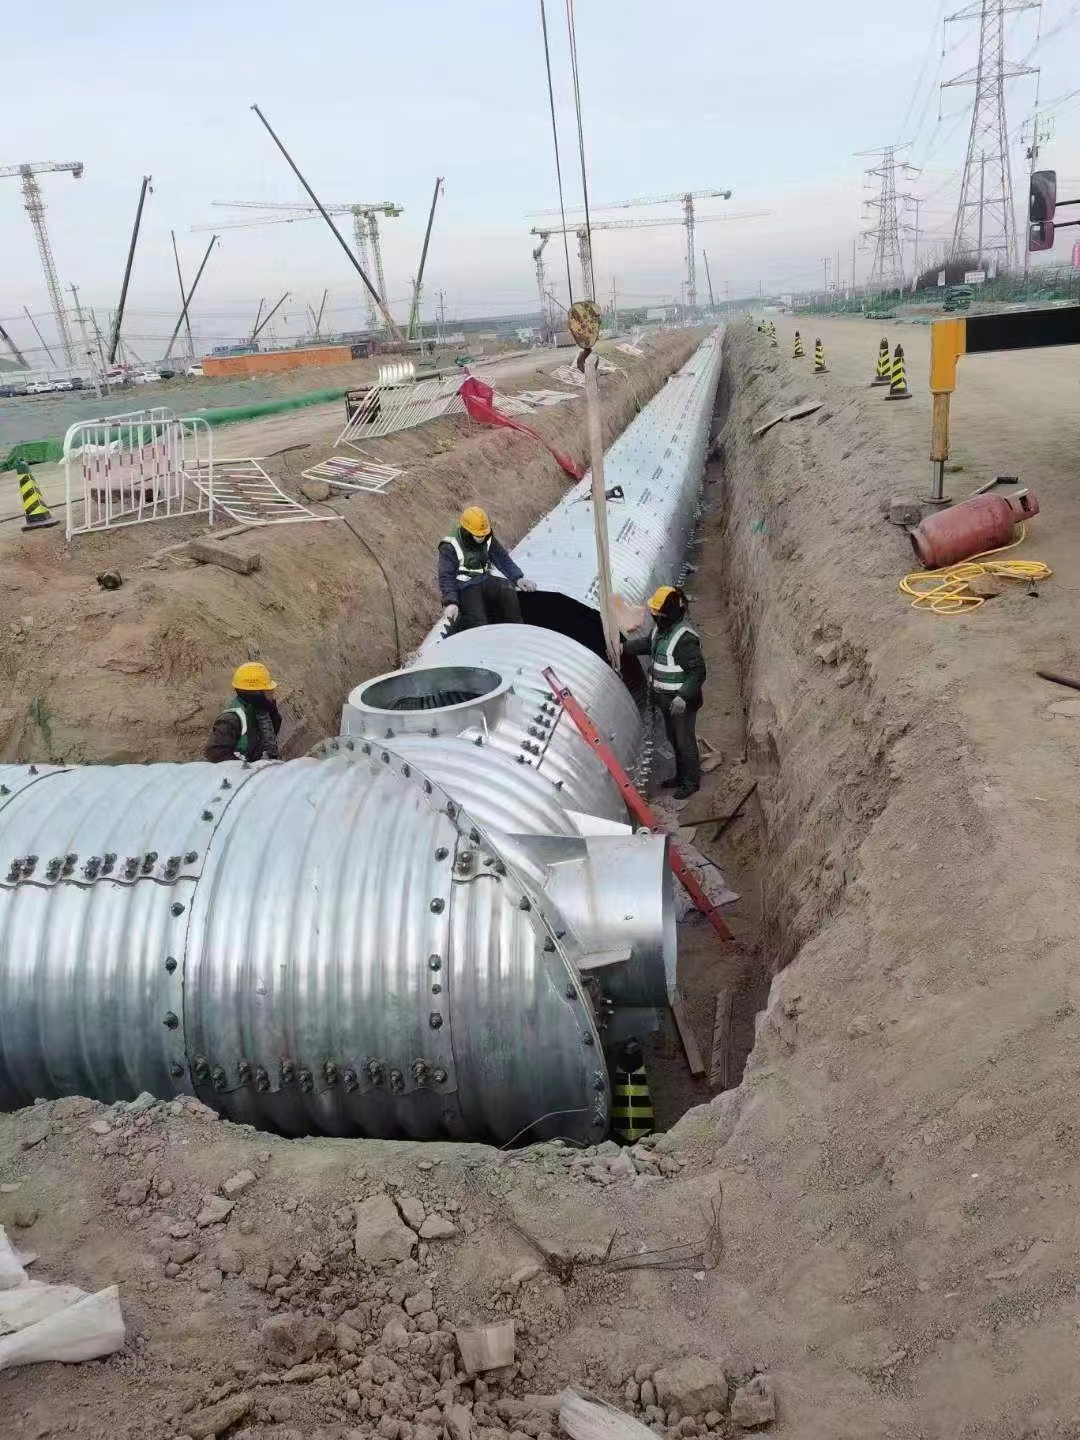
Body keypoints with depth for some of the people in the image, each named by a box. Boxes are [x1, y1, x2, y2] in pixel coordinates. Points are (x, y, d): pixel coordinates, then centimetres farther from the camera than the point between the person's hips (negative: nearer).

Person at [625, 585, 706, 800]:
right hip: (666, 698, 9)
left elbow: (698, 671, -27)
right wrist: (624, 647, 13)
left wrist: (683, 697, -32)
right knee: (673, 739, 22)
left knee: (685, 741, 7)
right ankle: (681, 776, 39)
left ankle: (691, 782, 24)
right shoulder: (660, 627, 0)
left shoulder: (684, 638, -28)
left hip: (682, 701, -9)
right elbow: (648, 643, 22)